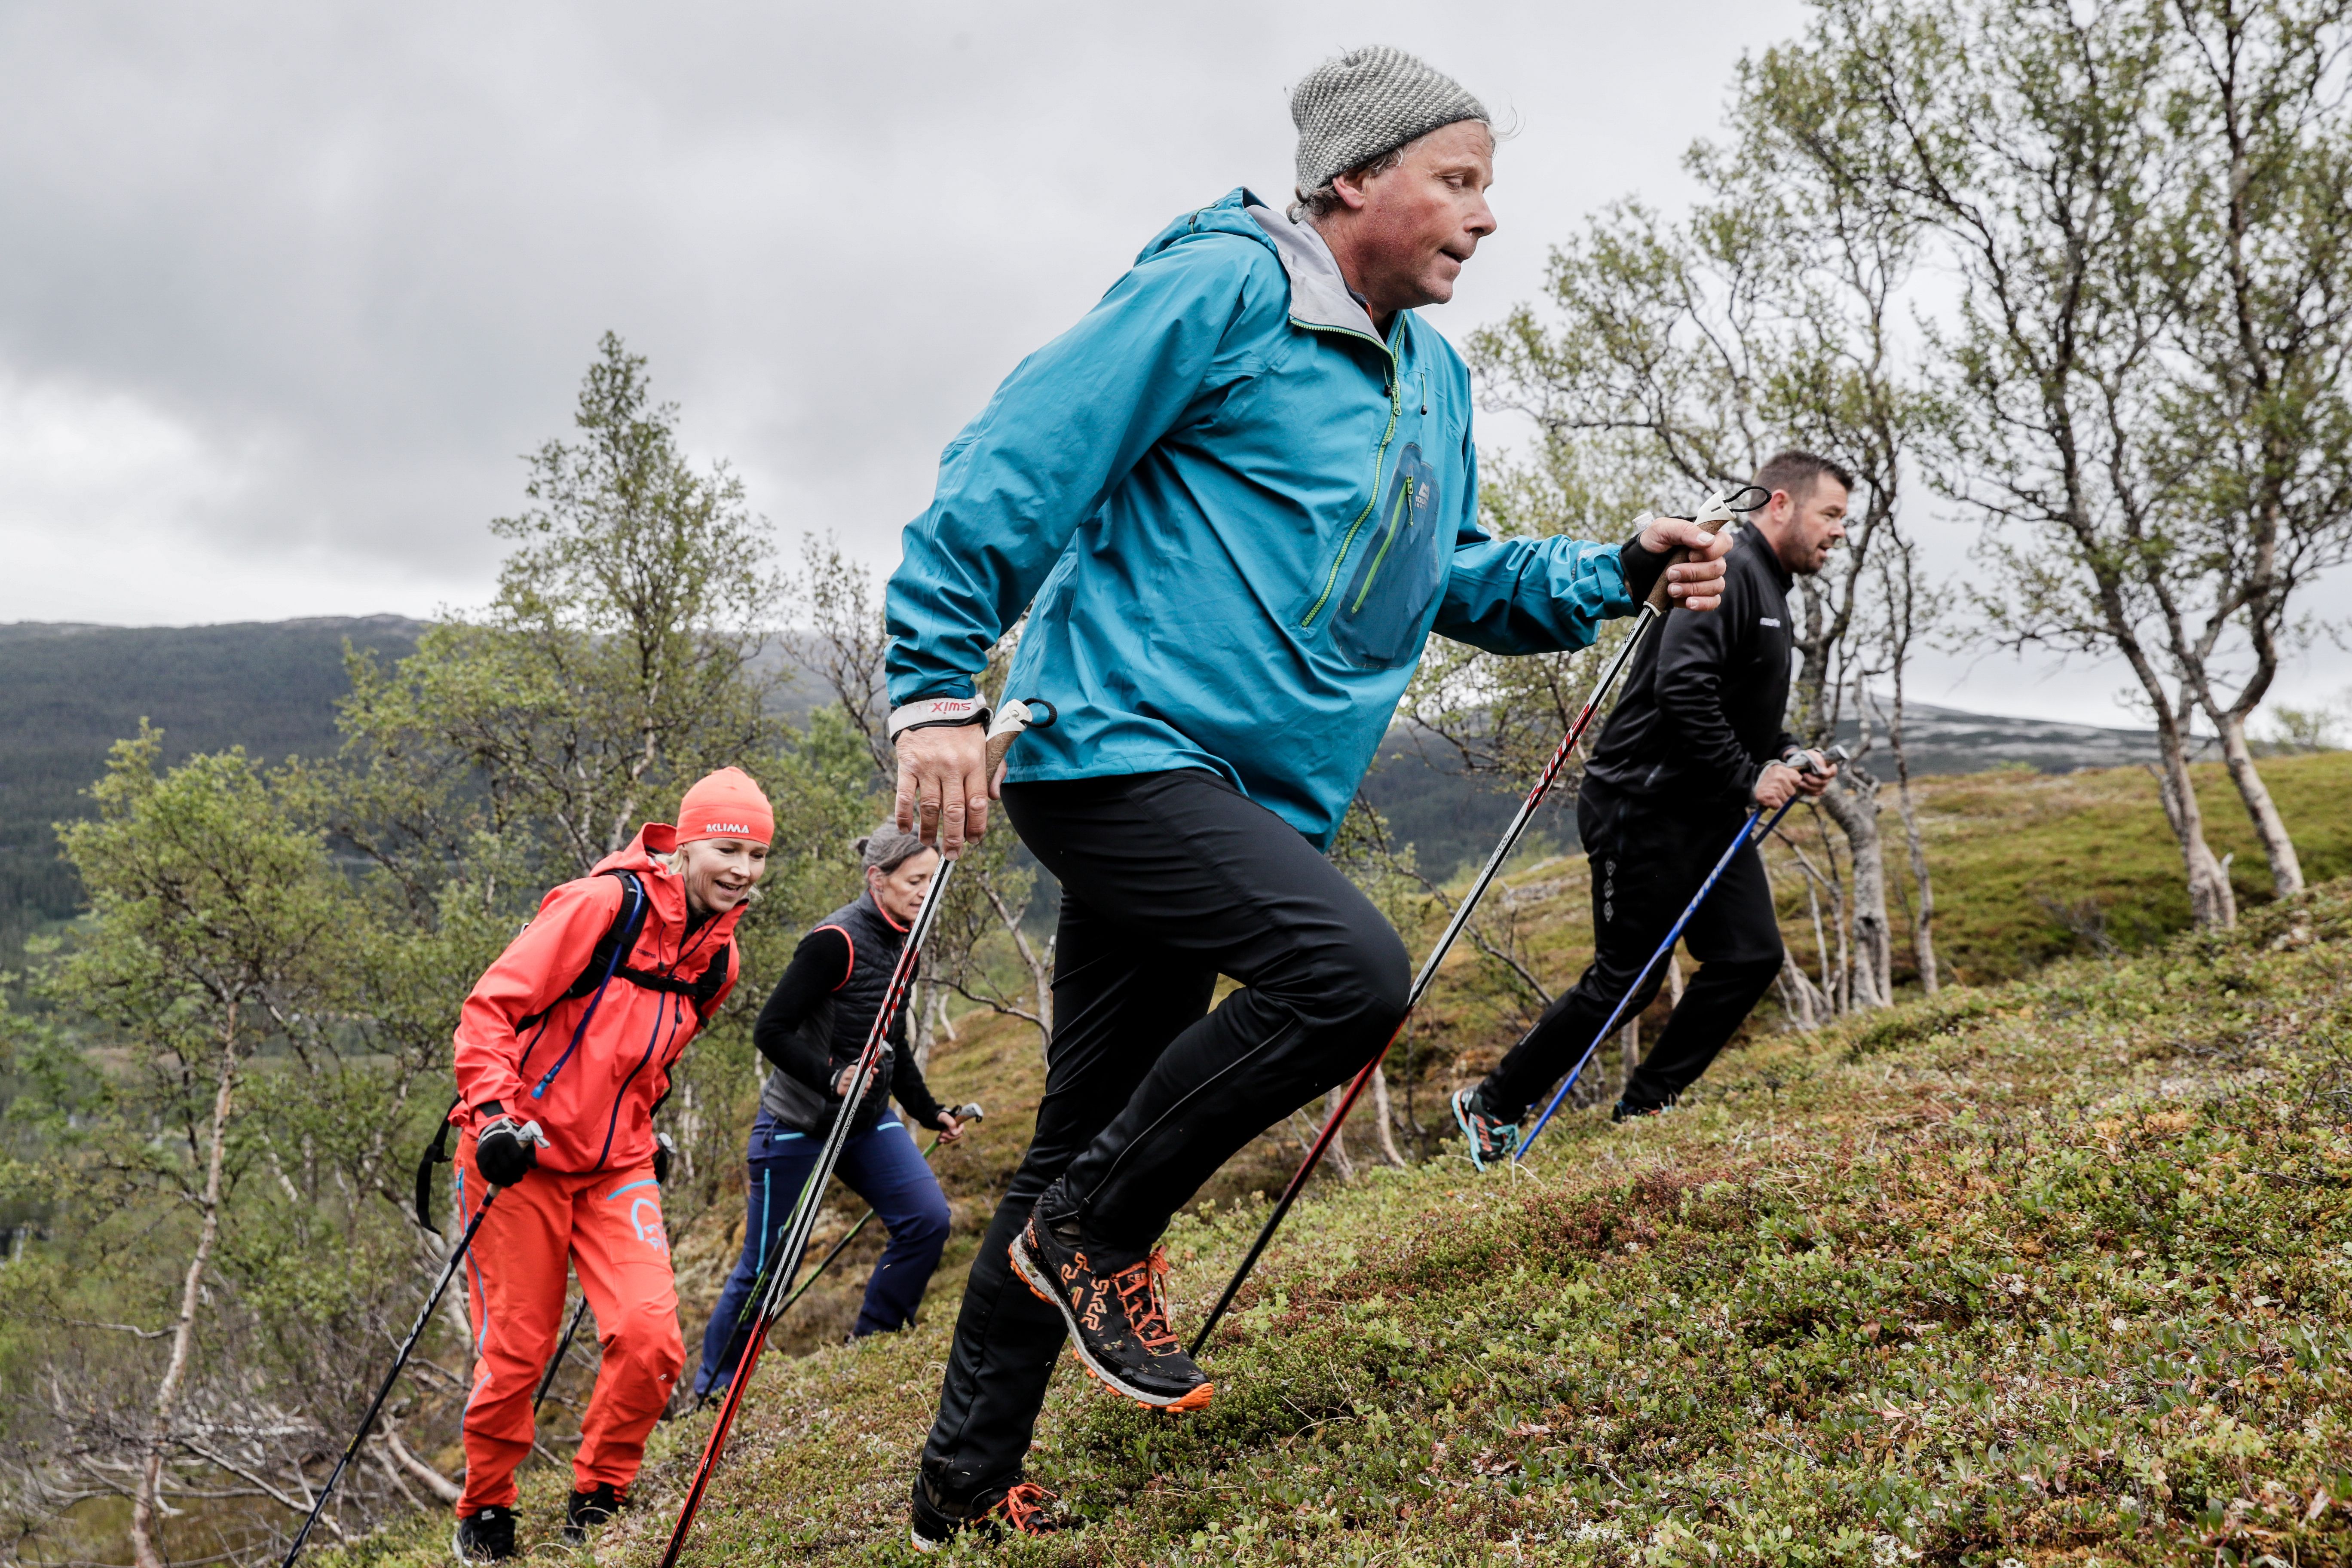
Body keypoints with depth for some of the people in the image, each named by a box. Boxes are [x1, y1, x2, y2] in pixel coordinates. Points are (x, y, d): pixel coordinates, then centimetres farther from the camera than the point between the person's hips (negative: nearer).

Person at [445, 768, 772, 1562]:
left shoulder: (718, 955, 7)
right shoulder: (604, 904, -16)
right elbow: (490, 1009, -17)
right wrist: (495, 1114, -26)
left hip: (616, 1167, 5)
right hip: (521, 1157, -5)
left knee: (650, 1334, -12)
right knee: (516, 1351, 2)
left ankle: (598, 1499, 11)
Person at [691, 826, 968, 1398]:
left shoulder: (900, 944, 6)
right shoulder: (836, 941, -19)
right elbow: (770, 1031, -21)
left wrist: (930, 1112, 16)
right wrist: (831, 1076, -31)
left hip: (868, 1122, 7)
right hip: (798, 1125, -7)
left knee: (928, 1218, -10)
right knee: (767, 1266, 0)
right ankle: (711, 1390, 18)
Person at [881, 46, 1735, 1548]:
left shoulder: (1434, 379, 18)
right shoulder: (1224, 288, -9)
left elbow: (1447, 576, 27)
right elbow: (1016, 469, -12)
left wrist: (1615, 576, 11)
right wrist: (939, 687, -17)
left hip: (1235, 797, 9)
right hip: (1116, 742, -9)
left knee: (1087, 1145, 11)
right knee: (1349, 968, -28)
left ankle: (967, 1487, 23)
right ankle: (1101, 1234, -7)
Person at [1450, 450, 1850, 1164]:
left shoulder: (1767, 591, 18)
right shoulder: (1728, 572, -15)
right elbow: (1683, 690, -27)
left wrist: (1787, 757, 10)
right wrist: (1748, 778, -19)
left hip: (1708, 812, 10)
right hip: (1647, 807, -10)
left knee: (1752, 955, 0)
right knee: (1626, 979, -4)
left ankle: (1644, 1107, 9)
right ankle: (1492, 1106, 11)